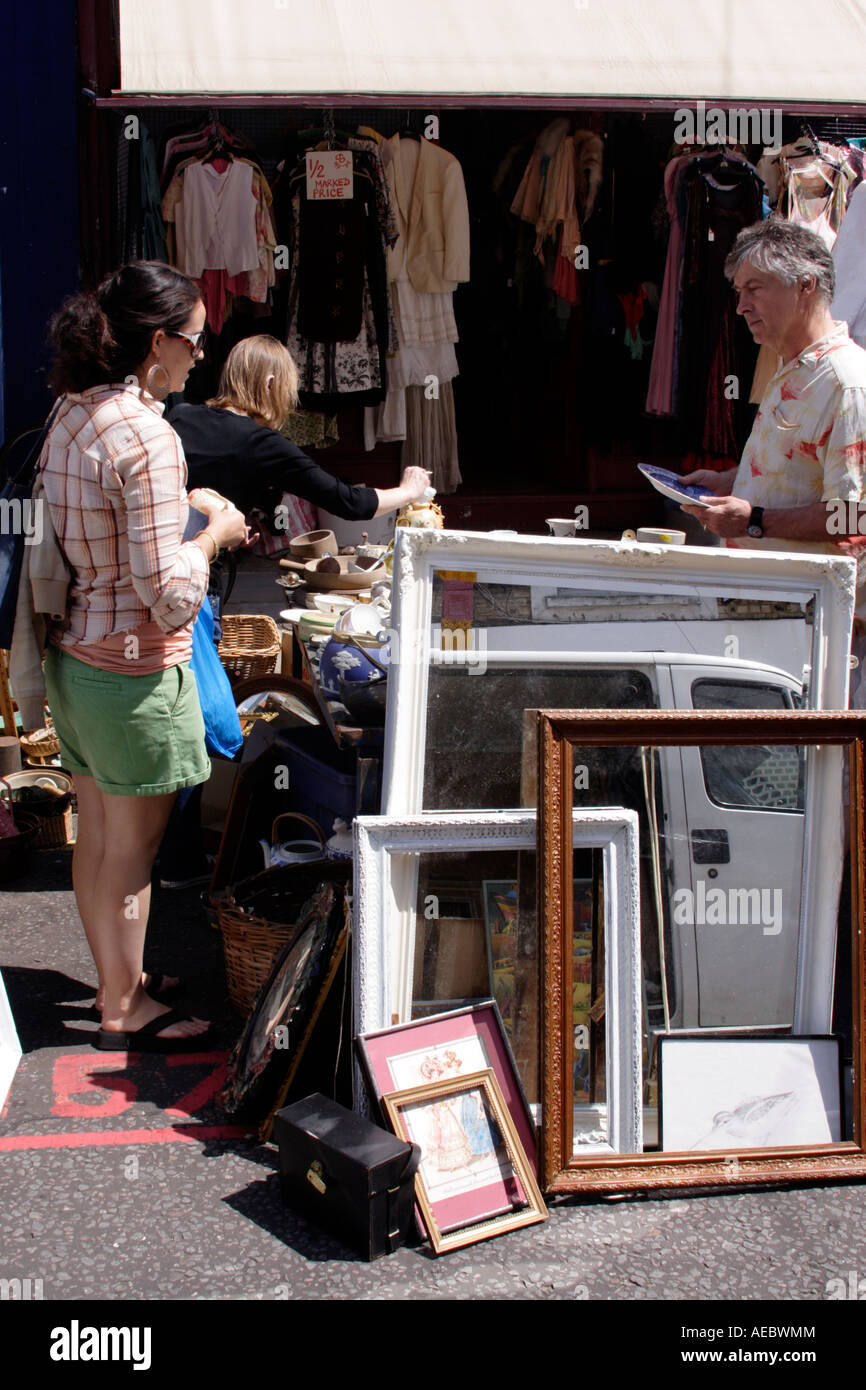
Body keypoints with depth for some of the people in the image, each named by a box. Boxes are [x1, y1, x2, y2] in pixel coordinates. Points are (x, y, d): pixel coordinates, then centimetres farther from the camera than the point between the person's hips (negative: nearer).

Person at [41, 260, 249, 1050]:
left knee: (97, 832, 19)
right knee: (133, 845, 7)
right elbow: (170, 596, -24)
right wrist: (213, 535, -7)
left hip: (73, 655, 8)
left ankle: (118, 978, 36)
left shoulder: (71, 416, 3)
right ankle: (123, 1010, 21)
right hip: (134, 670, -8)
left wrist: (187, 519, 13)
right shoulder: (145, 437, -23)